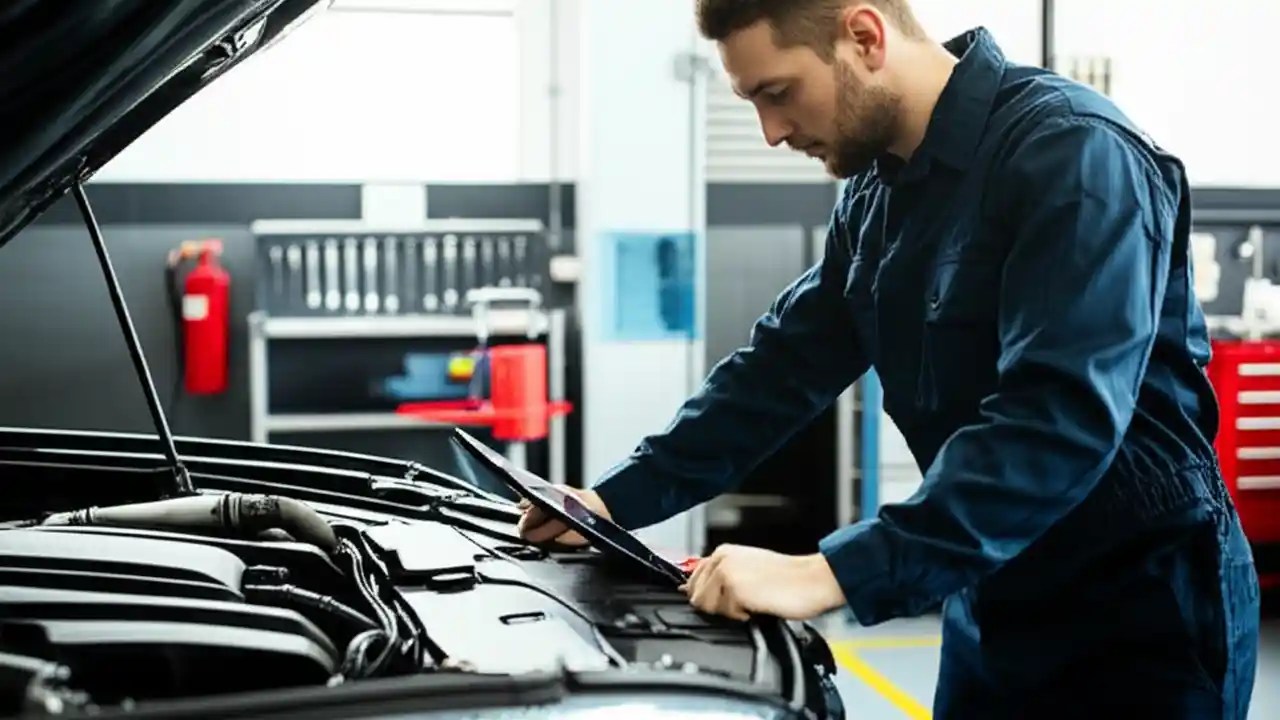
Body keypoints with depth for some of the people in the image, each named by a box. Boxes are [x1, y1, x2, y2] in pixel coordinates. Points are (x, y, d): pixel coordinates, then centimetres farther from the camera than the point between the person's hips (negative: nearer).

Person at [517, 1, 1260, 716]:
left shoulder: (1074, 155, -22)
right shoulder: (878, 190, 5)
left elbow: (1061, 420, -31)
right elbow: (788, 363, 12)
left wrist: (832, 576, -35)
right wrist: (620, 498, 4)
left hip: (1137, 612, -7)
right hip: (992, 604, 8)